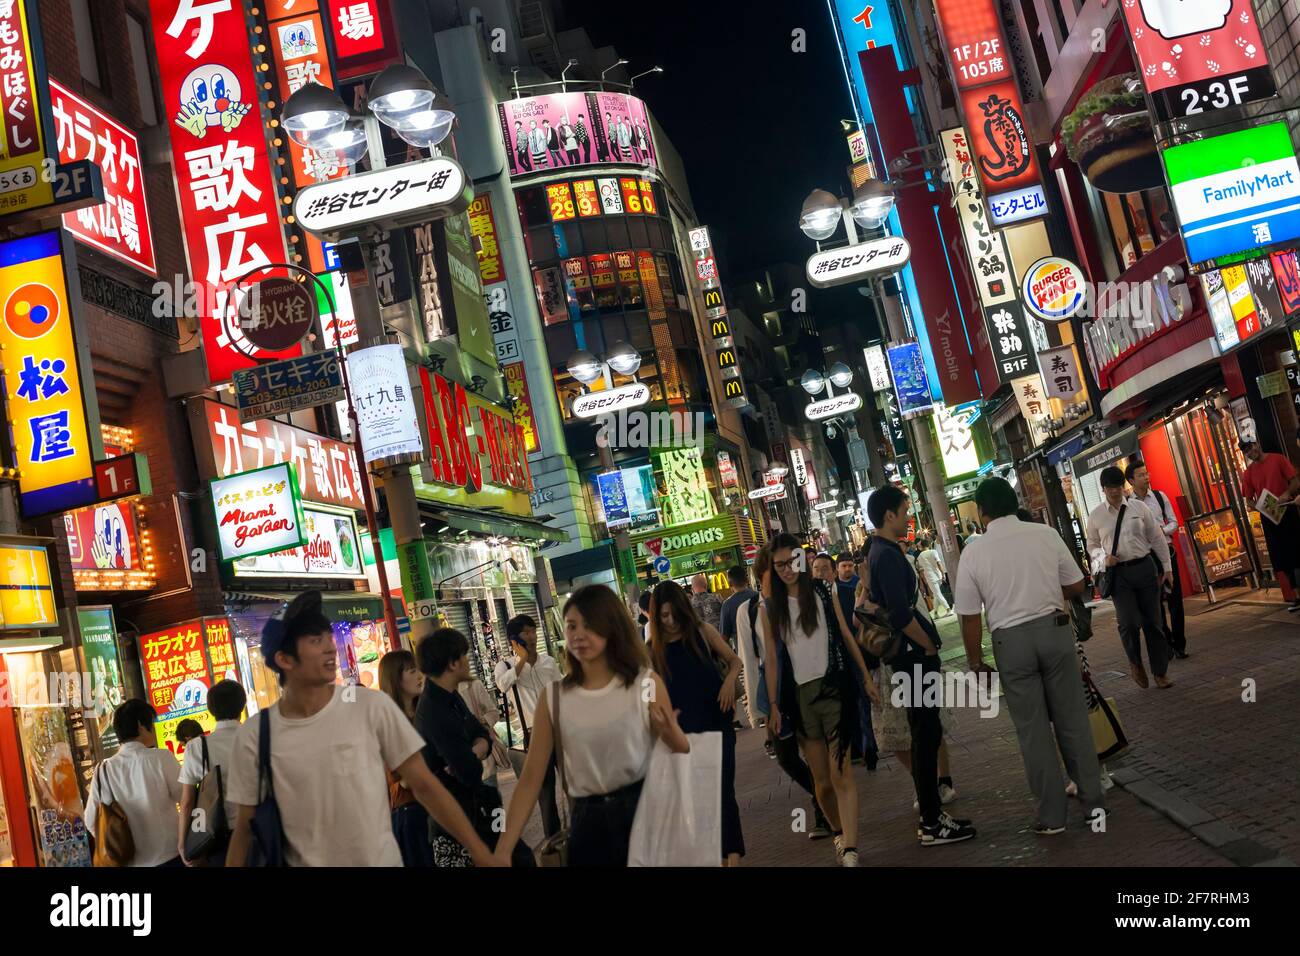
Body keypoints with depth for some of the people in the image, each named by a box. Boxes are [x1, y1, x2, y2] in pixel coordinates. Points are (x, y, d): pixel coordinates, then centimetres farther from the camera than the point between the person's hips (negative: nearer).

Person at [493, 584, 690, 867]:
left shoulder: (646, 683, -6)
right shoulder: (553, 697, -2)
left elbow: (683, 755, 0)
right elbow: (531, 778, -1)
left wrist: (671, 734, -23)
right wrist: (502, 851, -8)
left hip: (644, 812, -1)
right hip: (587, 821, 1)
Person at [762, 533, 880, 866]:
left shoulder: (823, 593, 6)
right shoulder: (770, 609, 6)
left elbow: (846, 636, 10)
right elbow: (772, 659, 6)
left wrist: (866, 677, 7)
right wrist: (774, 706, 4)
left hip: (833, 688, -1)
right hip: (799, 695, 1)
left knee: (841, 773, -10)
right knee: (821, 780, 4)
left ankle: (850, 850, -12)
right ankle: (840, 834, 25)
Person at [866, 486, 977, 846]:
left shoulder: (884, 552, 13)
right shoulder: (887, 555, -19)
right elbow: (901, 615, -27)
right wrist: (929, 645, -12)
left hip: (914, 656, 10)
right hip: (915, 656, -10)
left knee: (927, 733, 16)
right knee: (926, 735, -4)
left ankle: (932, 809, 25)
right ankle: (930, 824, 3)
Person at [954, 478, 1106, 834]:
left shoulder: (973, 552, -6)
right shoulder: (1046, 534, -3)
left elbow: (970, 617, -4)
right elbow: (1076, 585, 6)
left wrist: (977, 662, 8)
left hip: (1010, 641, -1)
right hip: (1054, 630, 1)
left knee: (1032, 730, 9)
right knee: (1072, 719, 14)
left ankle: (1052, 815, 15)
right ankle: (1093, 801, 22)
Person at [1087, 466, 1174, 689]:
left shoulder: (1139, 508, 4)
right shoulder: (1096, 516, 2)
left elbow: (1157, 538, 8)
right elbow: (1092, 545, 13)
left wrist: (1166, 568, 8)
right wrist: (1104, 558, -7)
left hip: (1144, 568, 1)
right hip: (1117, 572, -1)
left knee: (1152, 622, 7)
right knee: (1129, 622, -13)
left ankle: (1160, 673, 20)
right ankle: (1135, 662, 16)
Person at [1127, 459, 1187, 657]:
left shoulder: (1160, 496, 3)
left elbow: (1174, 522, 7)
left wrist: (1163, 530, -12)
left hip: (1166, 550, 2)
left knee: (1175, 598, 3)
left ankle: (1179, 643, 12)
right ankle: (1167, 642, 16)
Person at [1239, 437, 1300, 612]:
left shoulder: (1278, 459, -2)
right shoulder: (1248, 473, 7)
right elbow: (1248, 500, 9)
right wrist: (1256, 506, -12)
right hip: (1267, 517, 3)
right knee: (1282, 558, 4)